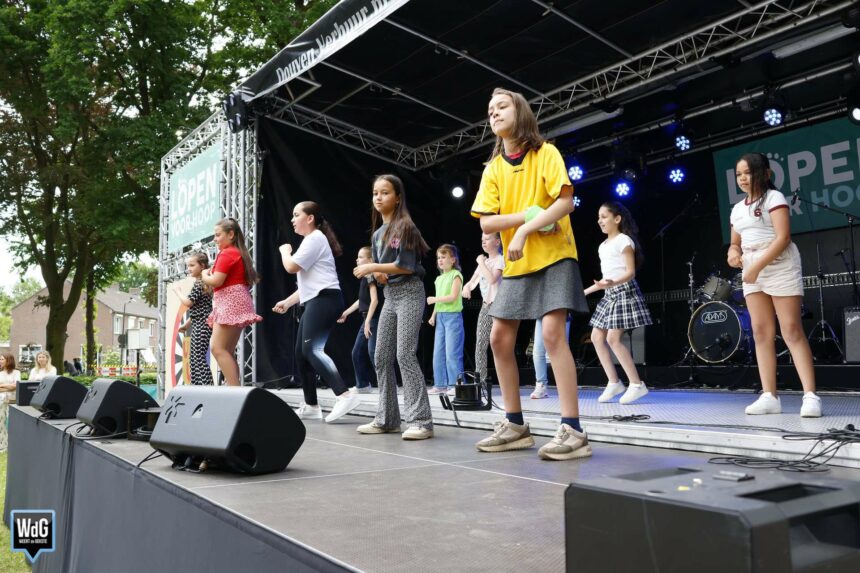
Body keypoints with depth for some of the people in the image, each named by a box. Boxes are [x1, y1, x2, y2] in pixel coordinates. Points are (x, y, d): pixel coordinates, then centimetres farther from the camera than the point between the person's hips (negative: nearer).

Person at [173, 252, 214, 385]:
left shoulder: (199, 283, -12)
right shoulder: (203, 283, 17)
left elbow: (188, 302, -17)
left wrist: (178, 291, -1)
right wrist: (188, 324, 25)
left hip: (201, 325, -10)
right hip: (199, 325, 10)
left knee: (199, 358, -13)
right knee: (193, 358, 12)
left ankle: (207, 386, -16)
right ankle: (197, 386, 15)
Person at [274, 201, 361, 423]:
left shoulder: (315, 238, -5)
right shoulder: (311, 241, 28)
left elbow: (291, 267, -14)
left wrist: (284, 251, 6)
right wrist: (287, 302, 25)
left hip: (325, 299, -11)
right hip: (315, 302, 11)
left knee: (312, 349, -24)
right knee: (301, 353, 10)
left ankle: (345, 396, -33)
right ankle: (311, 406, 15)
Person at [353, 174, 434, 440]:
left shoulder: (405, 226, -8)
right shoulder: (377, 234, 16)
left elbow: (406, 266, -15)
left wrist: (373, 267, -12)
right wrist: (378, 273, -4)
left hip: (409, 293, -8)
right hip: (390, 296, 8)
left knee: (405, 355, -16)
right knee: (382, 358, 6)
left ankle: (421, 421, -14)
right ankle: (387, 418, 14)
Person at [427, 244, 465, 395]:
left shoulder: (456, 275, -5)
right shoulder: (439, 278, 17)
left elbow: (453, 297, -14)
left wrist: (434, 299, -12)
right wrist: (433, 315, 11)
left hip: (453, 316, -8)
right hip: (441, 316, 8)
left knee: (452, 353, -8)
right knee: (438, 352, 7)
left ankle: (455, 384, -3)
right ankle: (441, 384, 13)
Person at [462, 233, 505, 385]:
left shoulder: (500, 260, -5)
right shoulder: (483, 261, 18)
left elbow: (492, 279, -21)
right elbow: (473, 281, 19)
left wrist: (481, 263, -10)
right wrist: (467, 287, -4)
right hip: (485, 305, 7)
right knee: (480, 344, 2)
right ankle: (480, 380, 5)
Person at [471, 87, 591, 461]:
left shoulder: (545, 153, -3)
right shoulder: (493, 168, 8)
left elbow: (566, 201, -15)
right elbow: (486, 222, -2)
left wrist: (524, 232, -22)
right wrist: (528, 215, -16)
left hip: (554, 257, -6)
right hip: (516, 264, 6)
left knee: (552, 333, -18)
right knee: (499, 339, 3)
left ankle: (572, 430, -14)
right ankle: (515, 425, 15)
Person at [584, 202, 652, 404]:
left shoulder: (624, 240, -8)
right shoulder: (603, 246, 17)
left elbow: (630, 272, -15)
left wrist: (613, 283, -33)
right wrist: (586, 291, 20)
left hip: (624, 291, -9)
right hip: (609, 294, 9)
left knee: (613, 338, -16)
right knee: (597, 337, 3)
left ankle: (637, 384, -9)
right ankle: (614, 382, 9)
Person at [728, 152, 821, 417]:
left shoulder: (774, 197, -5)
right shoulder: (738, 209, 16)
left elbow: (783, 237, -15)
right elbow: (736, 243, 22)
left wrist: (757, 266, -21)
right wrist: (733, 253, -3)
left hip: (780, 269, -7)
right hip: (752, 273, 7)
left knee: (792, 331, -10)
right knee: (761, 333, 2)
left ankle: (810, 396, -9)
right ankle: (769, 396, 4)